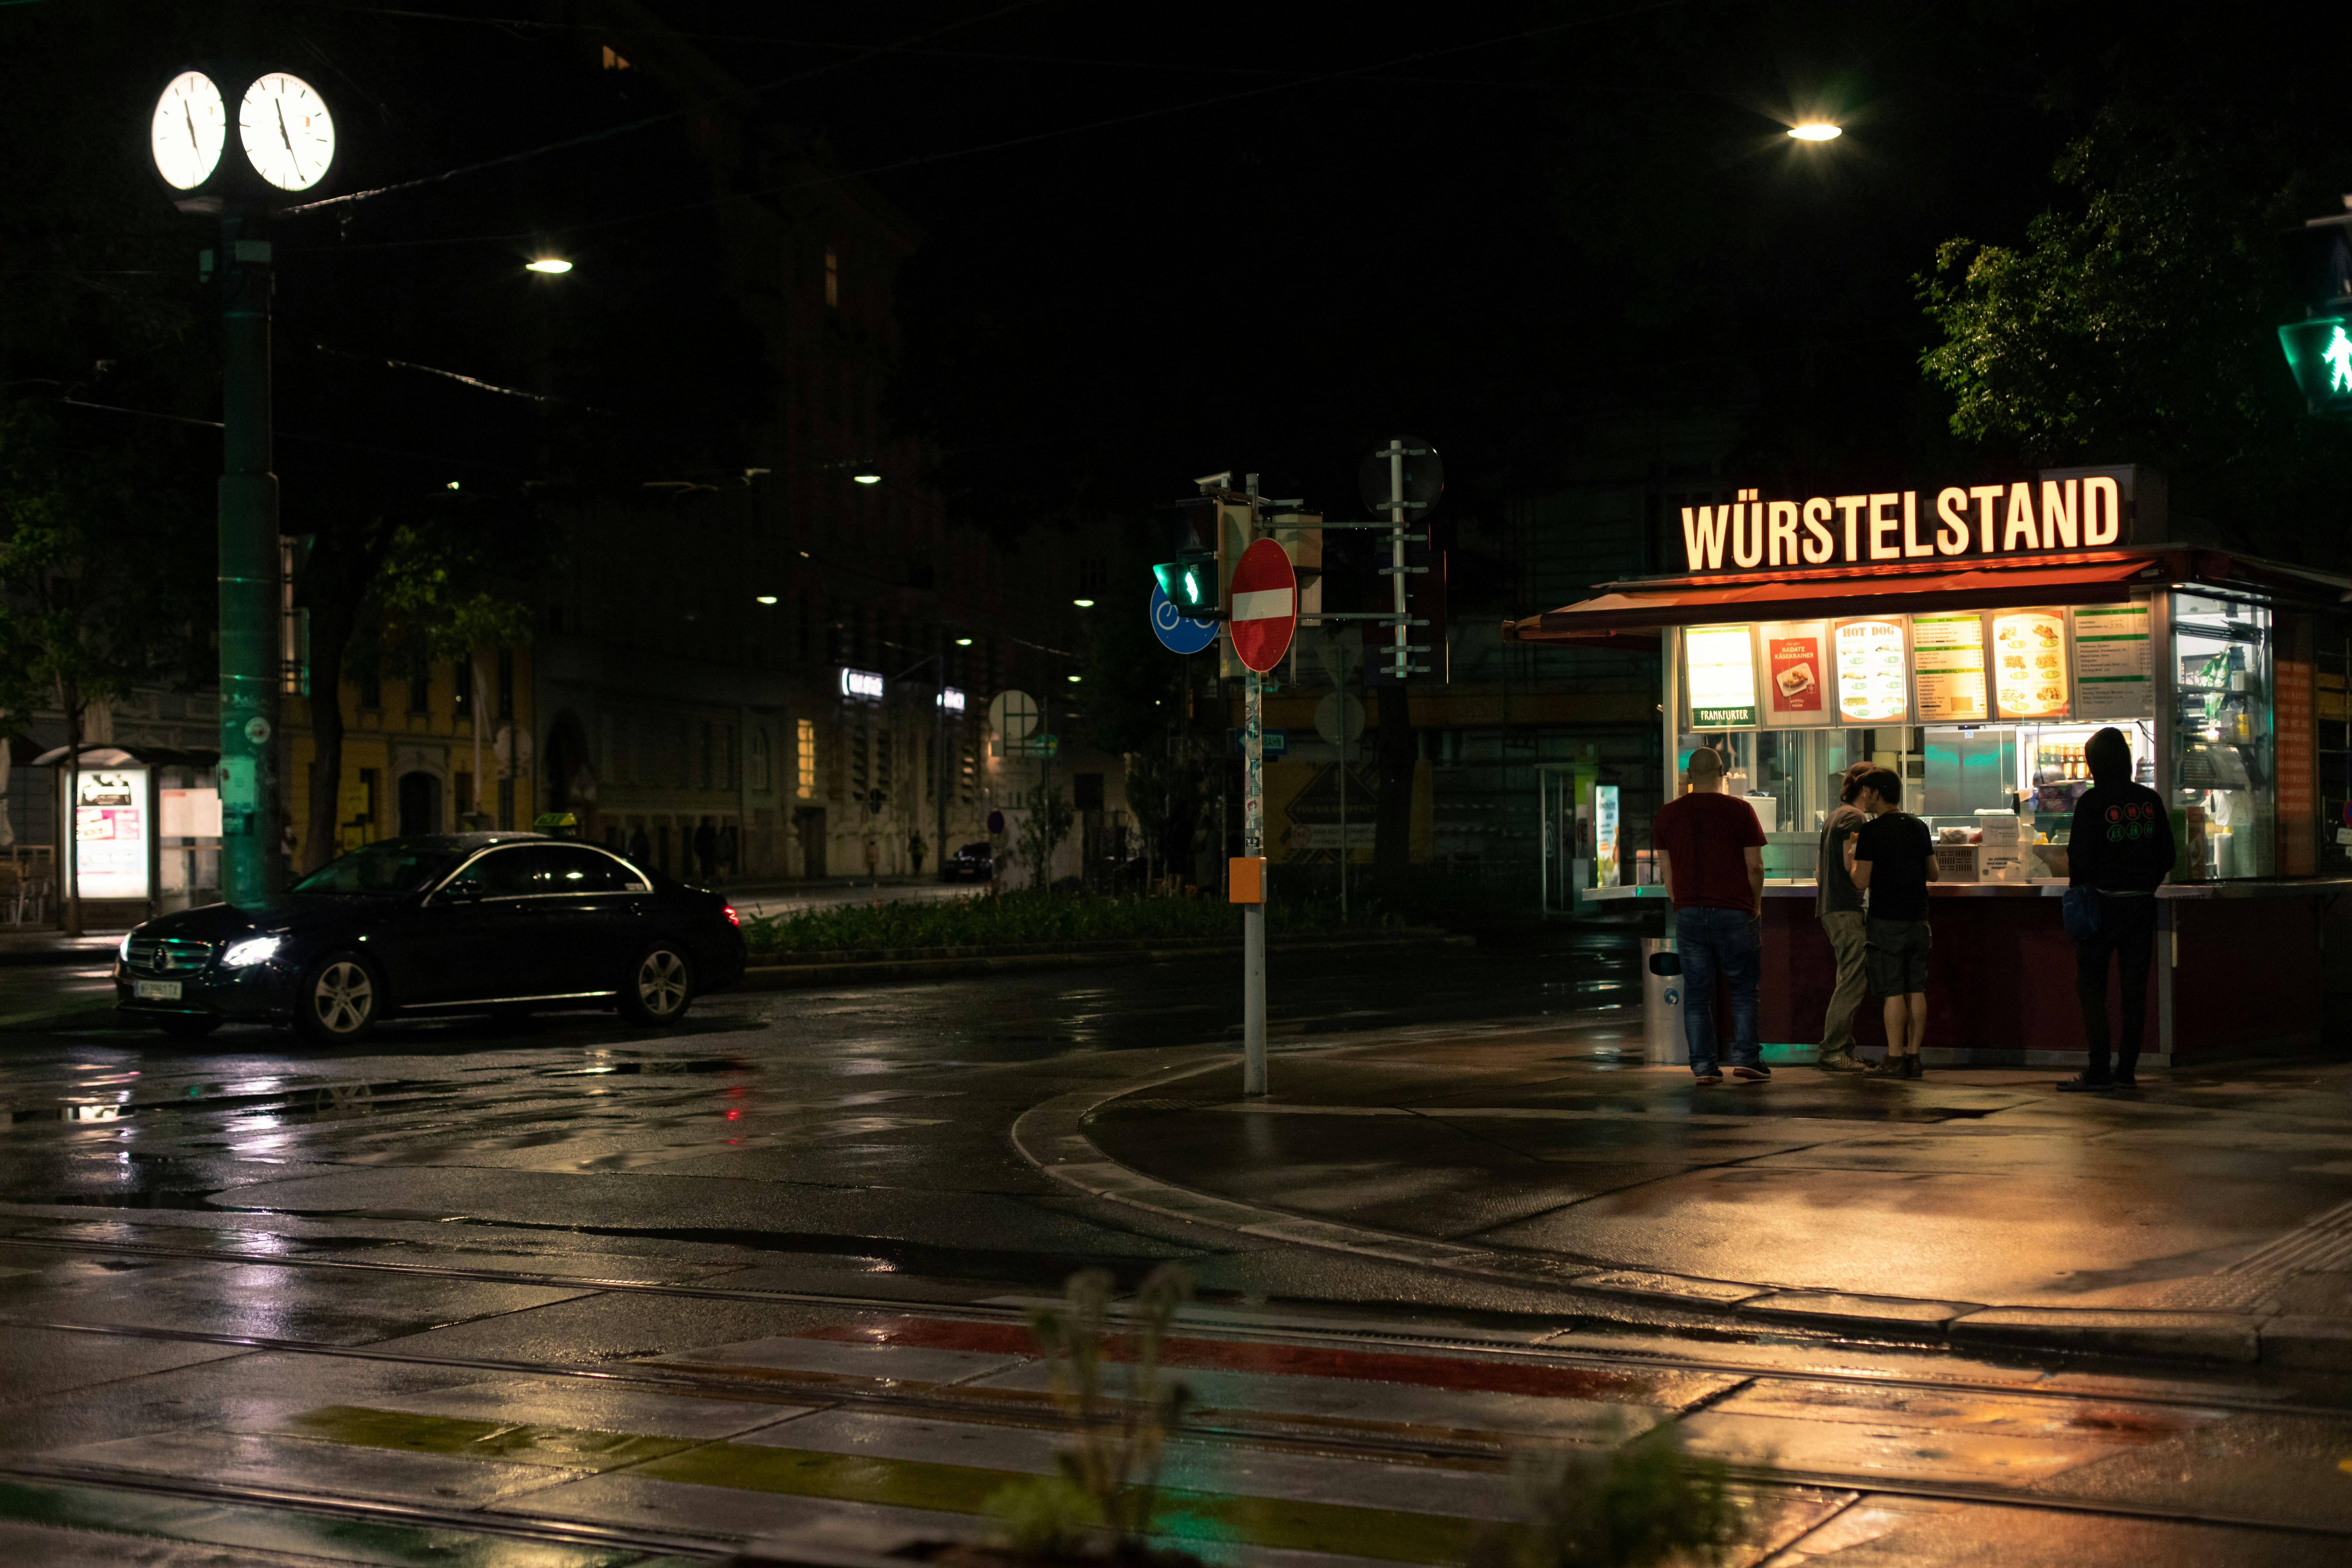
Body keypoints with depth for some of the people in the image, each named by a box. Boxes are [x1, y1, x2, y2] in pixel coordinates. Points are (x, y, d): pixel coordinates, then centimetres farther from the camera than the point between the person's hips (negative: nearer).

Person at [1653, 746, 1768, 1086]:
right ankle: (1745, 1059, 2)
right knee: (1744, 989, 8)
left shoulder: (1668, 815, 6)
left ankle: (1703, 1067, 3)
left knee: (1696, 994, 5)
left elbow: (1667, 873, 9)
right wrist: (1755, 905, 11)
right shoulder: (1740, 811, -3)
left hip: (1689, 914, 2)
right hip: (1735, 911, -2)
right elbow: (1755, 866, -3)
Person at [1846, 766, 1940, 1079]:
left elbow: (1861, 881, -13)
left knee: (1894, 992, -3)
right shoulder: (1920, 827, 8)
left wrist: (1848, 858, 5)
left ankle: (1895, 1059, -1)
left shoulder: (1872, 831, -11)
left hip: (1886, 921, -5)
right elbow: (1933, 874, 15)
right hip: (1918, 918, 5)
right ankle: (1913, 1057, 9)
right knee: (1916, 991, 7)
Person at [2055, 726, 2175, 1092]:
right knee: (2135, 988, 7)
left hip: (2103, 901, -5)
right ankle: (2127, 1071, 9)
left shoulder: (2092, 802, -9)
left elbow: (2080, 857, -11)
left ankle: (2099, 1071, -3)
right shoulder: (2150, 800, 6)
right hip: (2142, 904, 5)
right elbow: (2166, 855, 10)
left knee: (2091, 986, 2)